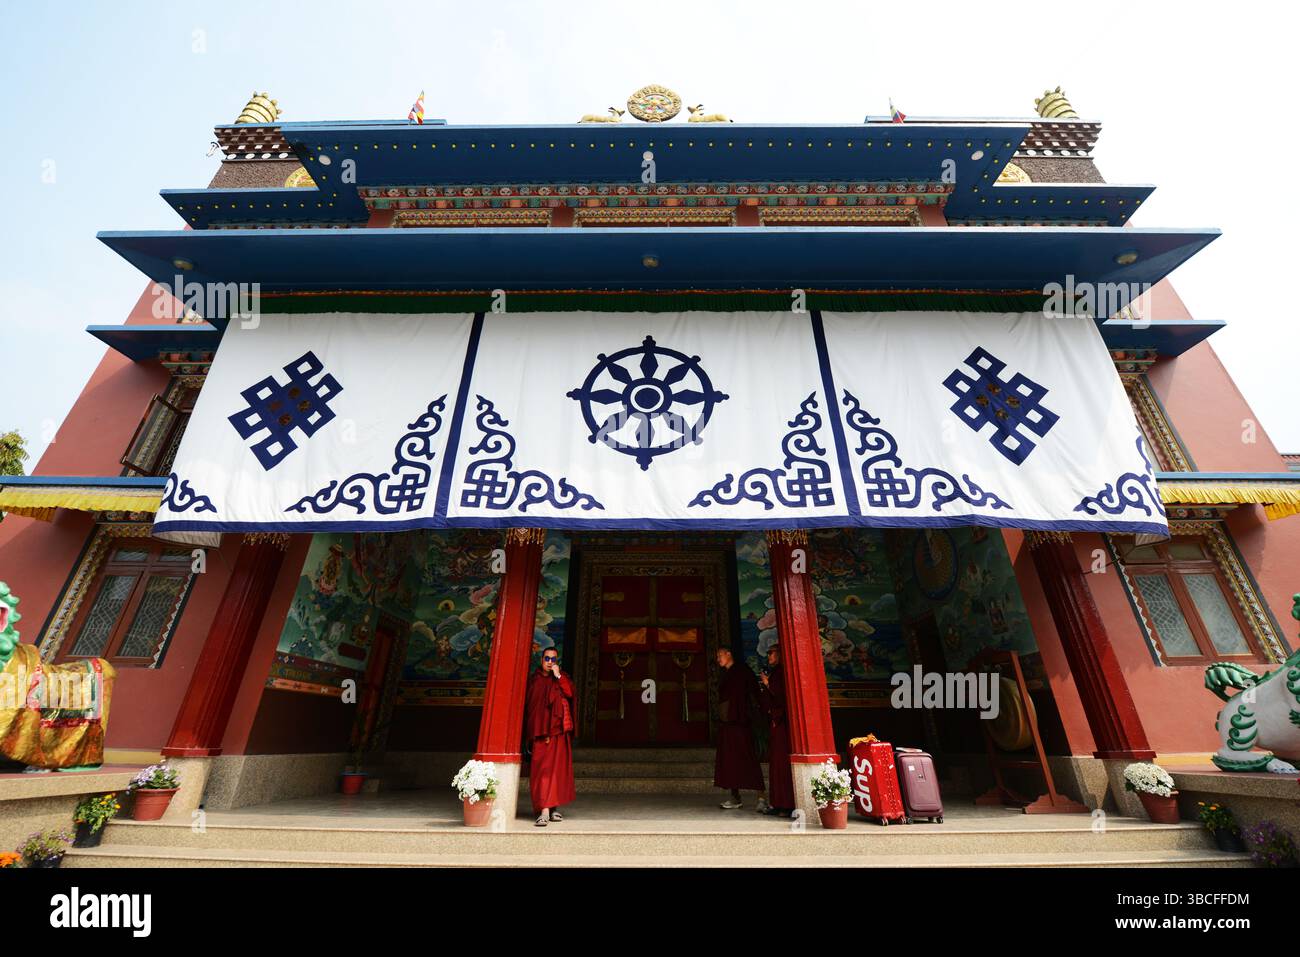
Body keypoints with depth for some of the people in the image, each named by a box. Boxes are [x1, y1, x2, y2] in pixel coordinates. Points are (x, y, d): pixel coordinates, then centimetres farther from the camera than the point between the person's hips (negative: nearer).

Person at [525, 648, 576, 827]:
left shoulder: (562, 678, 9)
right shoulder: (533, 680, 7)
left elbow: (570, 693, -8)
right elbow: (527, 705, 6)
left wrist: (558, 676, -13)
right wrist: (528, 731, 2)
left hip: (558, 730, 2)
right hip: (540, 730, -1)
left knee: (557, 768, 5)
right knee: (542, 768, -8)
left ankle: (553, 807, 17)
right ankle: (544, 811, -9)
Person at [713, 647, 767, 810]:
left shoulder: (743, 670, -4)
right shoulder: (725, 675, 17)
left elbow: (754, 693, -9)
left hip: (739, 721, -7)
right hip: (725, 723, 7)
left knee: (747, 758, -6)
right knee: (729, 759, 7)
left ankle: (761, 796, -1)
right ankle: (735, 797, 14)